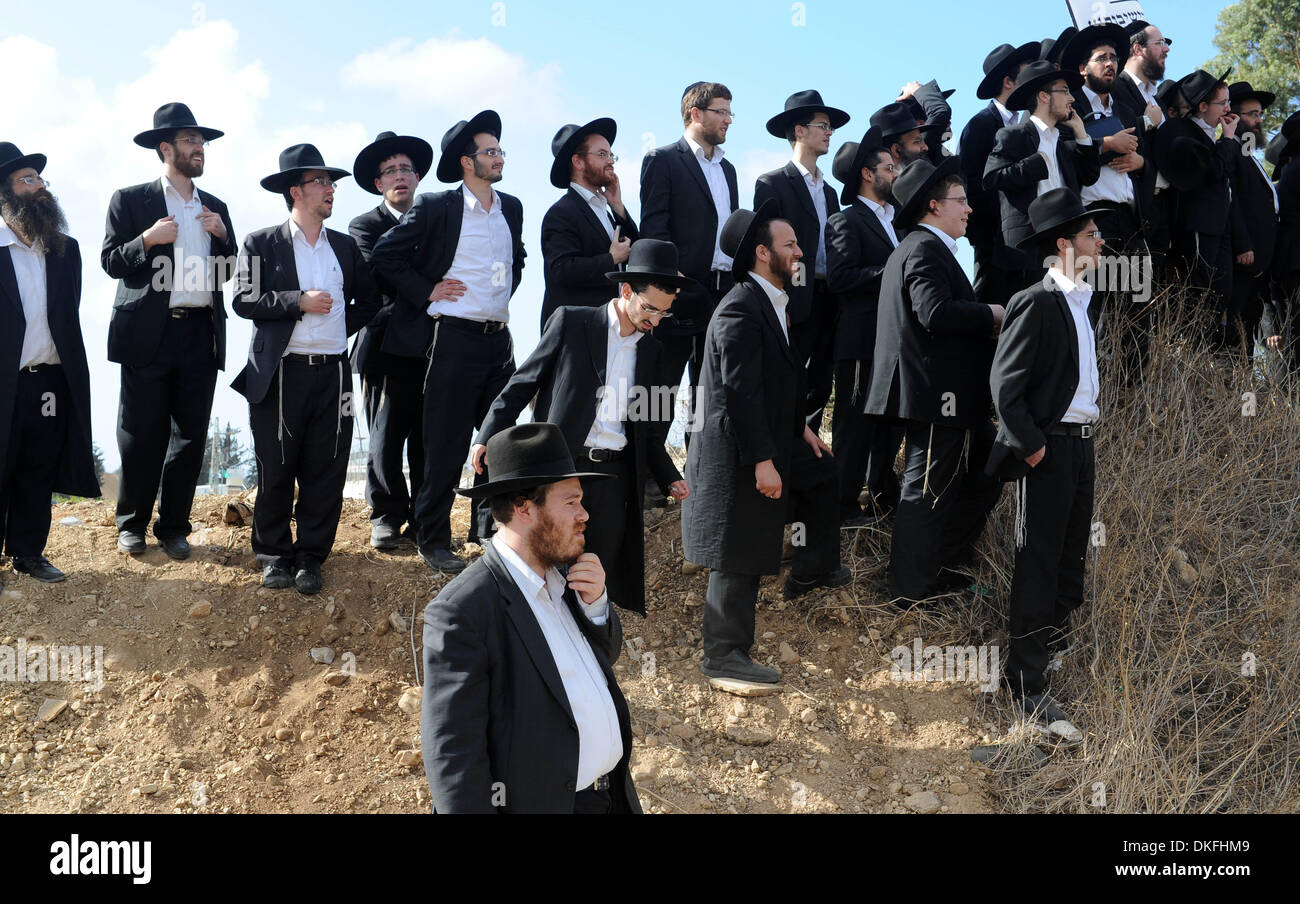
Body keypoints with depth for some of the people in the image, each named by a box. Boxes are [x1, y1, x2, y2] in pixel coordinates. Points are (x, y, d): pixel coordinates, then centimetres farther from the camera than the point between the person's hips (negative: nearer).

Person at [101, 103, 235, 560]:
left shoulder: (215, 208, 18)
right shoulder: (130, 201, 5)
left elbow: (231, 273, 17)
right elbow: (110, 262, 0)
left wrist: (223, 236, 0)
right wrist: (147, 240, -16)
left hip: (201, 335, 4)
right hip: (149, 334, -4)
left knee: (190, 436, 5)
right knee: (142, 437, -1)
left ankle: (173, 526, 15)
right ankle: (132, 524, 15)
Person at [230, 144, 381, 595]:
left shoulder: (345, 246, 16)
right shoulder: (262, 244, 4)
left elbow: (369, 298, 27)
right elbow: (244, 300, -7)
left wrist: (343, 325, 12)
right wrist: (299, 302, -14)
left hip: (333, 374, 3)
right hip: (279, 373, -3)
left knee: (325, 472, 2)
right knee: (275, 471, 1)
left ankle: (310, 557, 13)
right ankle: (274, 556, 15)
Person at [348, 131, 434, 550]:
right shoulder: (365, 226, 5)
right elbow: (377, 276, -13)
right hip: (388, 346, -3)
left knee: (428, 441, 3)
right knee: (385, 440, 0)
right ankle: (386, 516, 13)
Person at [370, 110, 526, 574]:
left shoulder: (511, 208, 12)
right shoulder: (436, 207, -7)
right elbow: (385, 255, -4)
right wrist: (427, 290, -7)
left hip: (499, 338, 6)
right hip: (454, 338, -6)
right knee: (446, 446, -1)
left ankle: (489, 530, 25)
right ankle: (433, 540, 10)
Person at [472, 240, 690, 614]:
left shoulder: (652, 351, 14)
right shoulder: (571, 321, 0)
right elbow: (524, 382, 1)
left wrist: (670, 478, 9)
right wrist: (487, 436, -5)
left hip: (614, 475, 4)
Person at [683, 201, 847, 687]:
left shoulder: (771, 303, 9)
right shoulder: (741, 310, -23)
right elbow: (741, 392, -26)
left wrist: (800, 427, 19)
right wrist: (762, 461, -25)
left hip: (772, 439, 10)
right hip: (739, 452, -10)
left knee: (824, 475, 27)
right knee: (741, 555, -3)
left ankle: (812, 570, 43)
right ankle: (724, 654, 8)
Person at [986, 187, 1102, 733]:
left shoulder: (1077, 300, 12)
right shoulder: (1037, 303, -15)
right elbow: (1005, 385, -19)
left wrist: (1083, 432, 12)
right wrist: (1031, 446, -16)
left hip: (1080, 444, 8)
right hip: (1047, 450, -8)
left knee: (1071, 559, 17)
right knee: (1038, 565, -3)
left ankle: (1057, 645, 32)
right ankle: (1026, 685, 3)